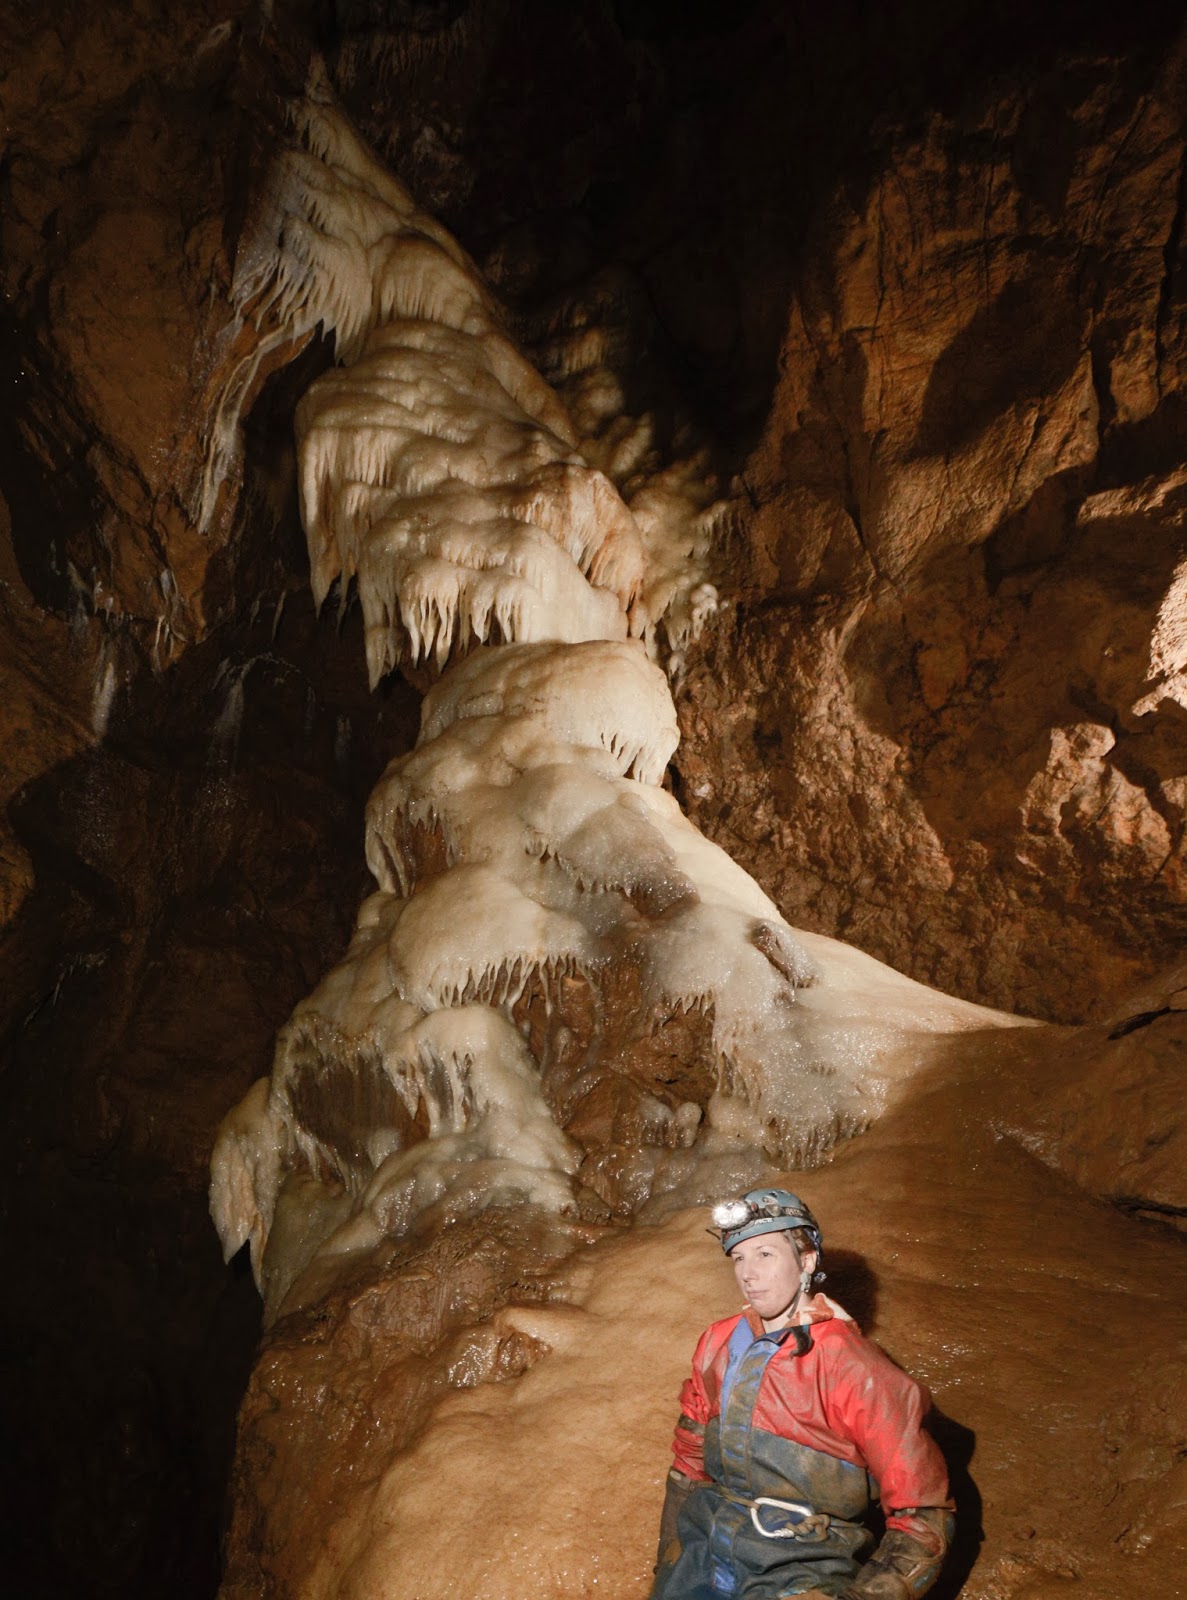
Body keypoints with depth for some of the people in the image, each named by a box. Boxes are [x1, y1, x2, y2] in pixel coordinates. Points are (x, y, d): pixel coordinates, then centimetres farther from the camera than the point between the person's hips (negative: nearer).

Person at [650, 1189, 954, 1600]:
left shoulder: (854, 1369, -13)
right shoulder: (719, 1345, 3)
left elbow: (923, 1513, -8)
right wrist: (669, 1567, 12)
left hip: (800, 1567, -5)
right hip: (704, 1542, 5)